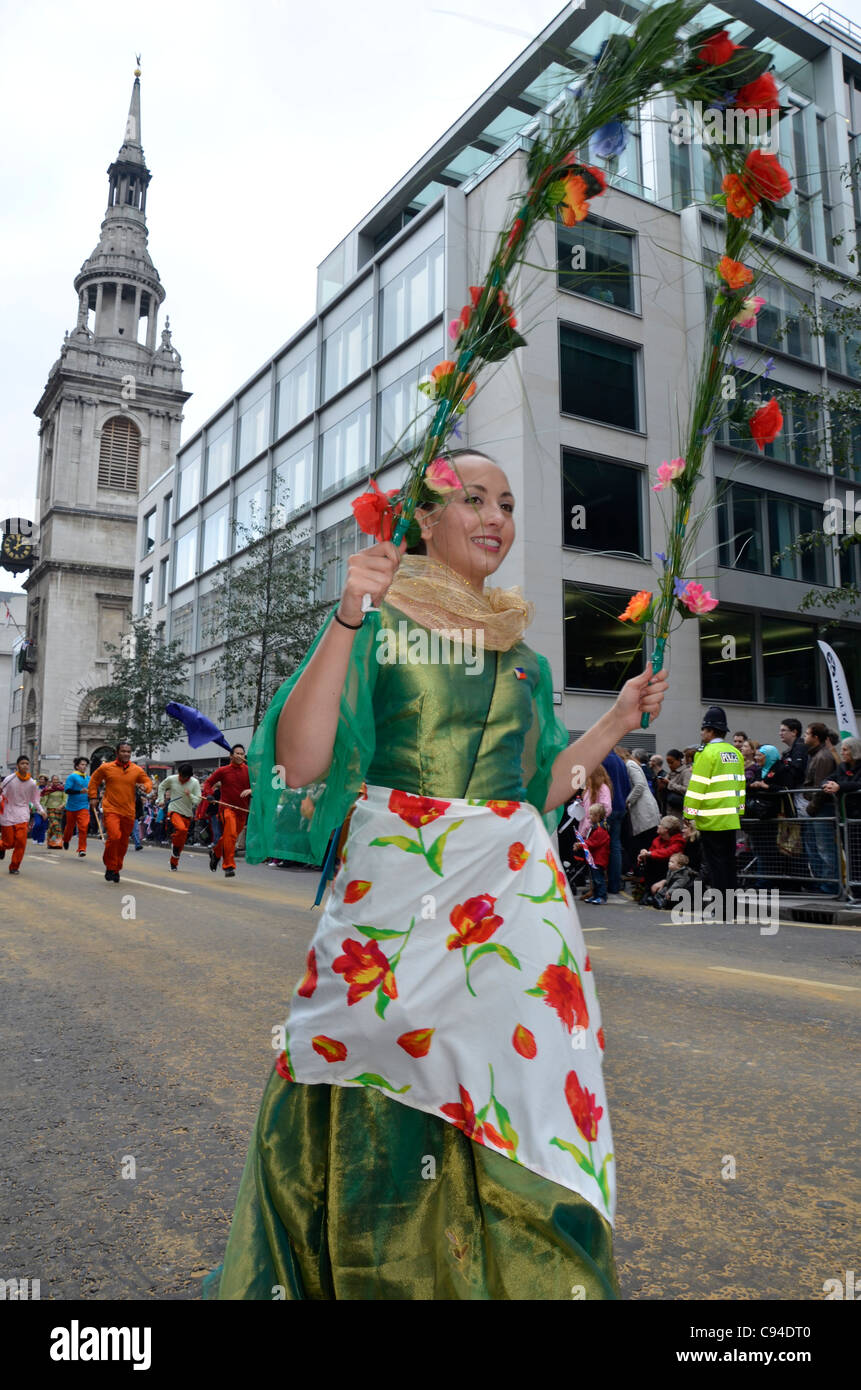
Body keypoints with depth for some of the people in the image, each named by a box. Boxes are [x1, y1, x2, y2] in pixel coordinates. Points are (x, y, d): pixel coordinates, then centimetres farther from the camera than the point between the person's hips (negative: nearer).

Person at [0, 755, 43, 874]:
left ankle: (14, 867, 4)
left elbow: (35, 800, 9)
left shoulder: (32, 783, 1)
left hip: (22, 815, 1)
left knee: (21, 841, -11)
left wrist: (40, 811, -3)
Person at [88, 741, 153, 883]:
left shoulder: (137, 770, 3)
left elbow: (148, 782, 12)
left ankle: (116, 870, 30)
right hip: (111, 809, -3)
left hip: (128, 812, 3)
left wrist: (145, 787, -10)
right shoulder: (106, 768, 0)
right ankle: (110, 867, -2)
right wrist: (93, 797, 10)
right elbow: (94, 780, 15)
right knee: (114, 836, -22)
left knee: (123, 842, 11)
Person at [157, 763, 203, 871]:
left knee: (182, 841, 8)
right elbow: (162, 787, 17)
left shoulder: (195, 783, -7)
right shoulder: (171, 779, -5)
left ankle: (174, 863, 27)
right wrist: (161, 800, 8)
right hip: (174, 811, -2)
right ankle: (174, 845, -4)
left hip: (187, 814, 2)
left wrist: (190, 795, -25)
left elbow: (198, 801, -8)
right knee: (182, 829, -33)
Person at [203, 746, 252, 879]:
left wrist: (251, 790, -16)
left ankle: (215, 852, 45)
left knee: (232, 836, 15)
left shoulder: (248, 771, 4)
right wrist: (208, 794, -9)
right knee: (230, 834, -20)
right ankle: (229, 866, -15)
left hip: (242, 809, 4)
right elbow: (208, 782, 10)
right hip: (227, 807, -3)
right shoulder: (223, 771, 2)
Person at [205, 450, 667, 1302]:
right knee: (370, 1112, 2)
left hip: (512, 895, 4)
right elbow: (301, 763, -11)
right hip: (391, 894, -4)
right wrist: (346, 618, -18)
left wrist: (619, 721, 12)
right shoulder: (379, 622, 1)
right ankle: (359, 1274, 28)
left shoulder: (522, 653, 15)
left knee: (507, 1091, 5)